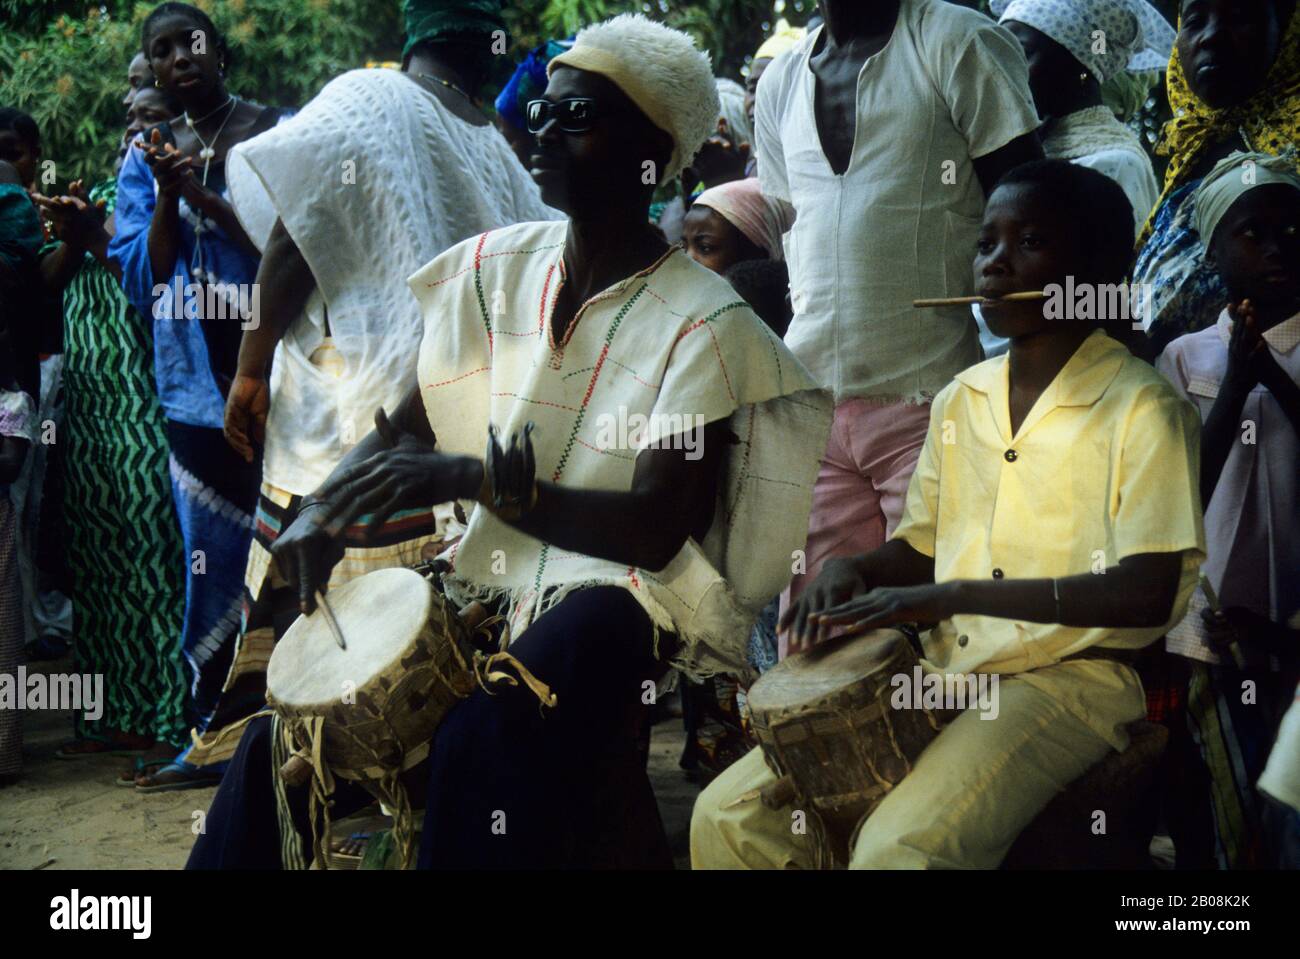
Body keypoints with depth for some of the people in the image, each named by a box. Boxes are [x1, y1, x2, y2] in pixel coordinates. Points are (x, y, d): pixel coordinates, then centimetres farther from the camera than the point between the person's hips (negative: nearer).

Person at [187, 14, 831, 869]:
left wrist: (474, 479, -30)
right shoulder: (498, 267, 5)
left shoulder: (700, 323, -13)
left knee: (482, 741, -33)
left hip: (618, 593, -6)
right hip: (490, 578, 6)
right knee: (288, 735, -8)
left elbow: (655, 534, -19)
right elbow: (407, 430, 11)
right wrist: (325, 511, -10)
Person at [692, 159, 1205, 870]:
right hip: (941, 672, 7)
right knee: (728, 814, -4)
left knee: (898, 847, -31)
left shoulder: (1142, 408, -8)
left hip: (1069, 679, -6)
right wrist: (854, 571, -3)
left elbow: (1149, 595, -16)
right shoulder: (961, 400, 12)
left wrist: (955, 597, -20)